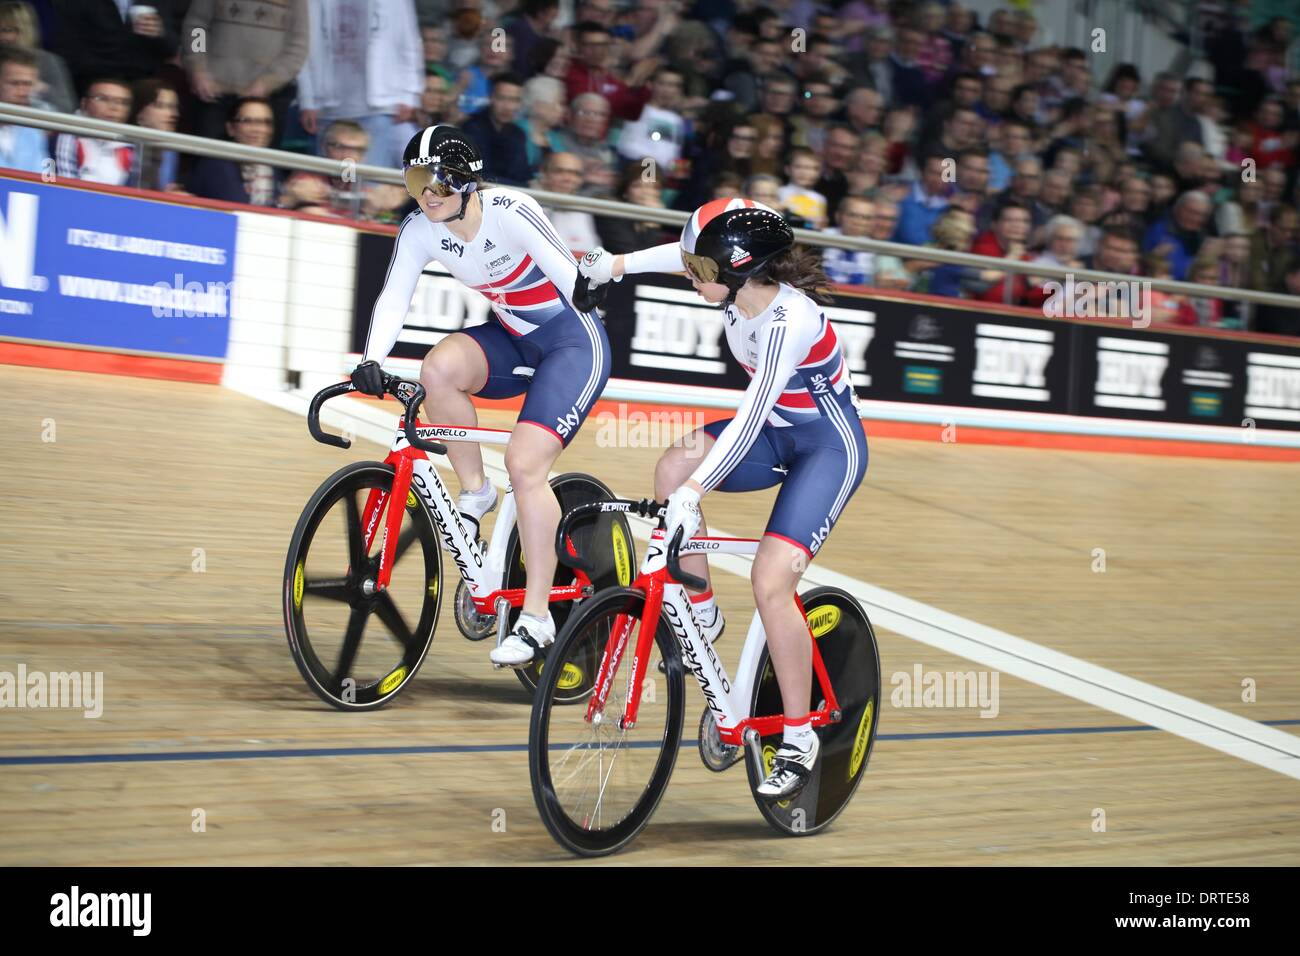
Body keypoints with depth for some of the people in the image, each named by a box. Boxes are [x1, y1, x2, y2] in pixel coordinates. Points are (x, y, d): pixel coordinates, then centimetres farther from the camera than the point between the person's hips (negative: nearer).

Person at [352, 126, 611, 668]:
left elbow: (566, 273, -25)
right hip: (512, 339, 6)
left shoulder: (509, 211, -23)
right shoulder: (419, 230, -8)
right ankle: (474, 492, -4)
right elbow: (393, 298, -15)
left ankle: (536, 618, -12)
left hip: (573, 342, -6)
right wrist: (371, 362, -28)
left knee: (524, 462, -20)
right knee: (439, 367, -26)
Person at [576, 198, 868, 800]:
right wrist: (615, 265, 22)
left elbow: (751, 417, -39)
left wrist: (695, 491, -44)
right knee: (672, 468, -16)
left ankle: (800, 739, -7)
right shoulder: (738, 283, -10)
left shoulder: (790, 322, -33)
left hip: (828, 445, -8)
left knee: (771, 582, -21)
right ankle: (702, 616, 1)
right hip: (776, 431, 8)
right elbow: (688, 254, 14)